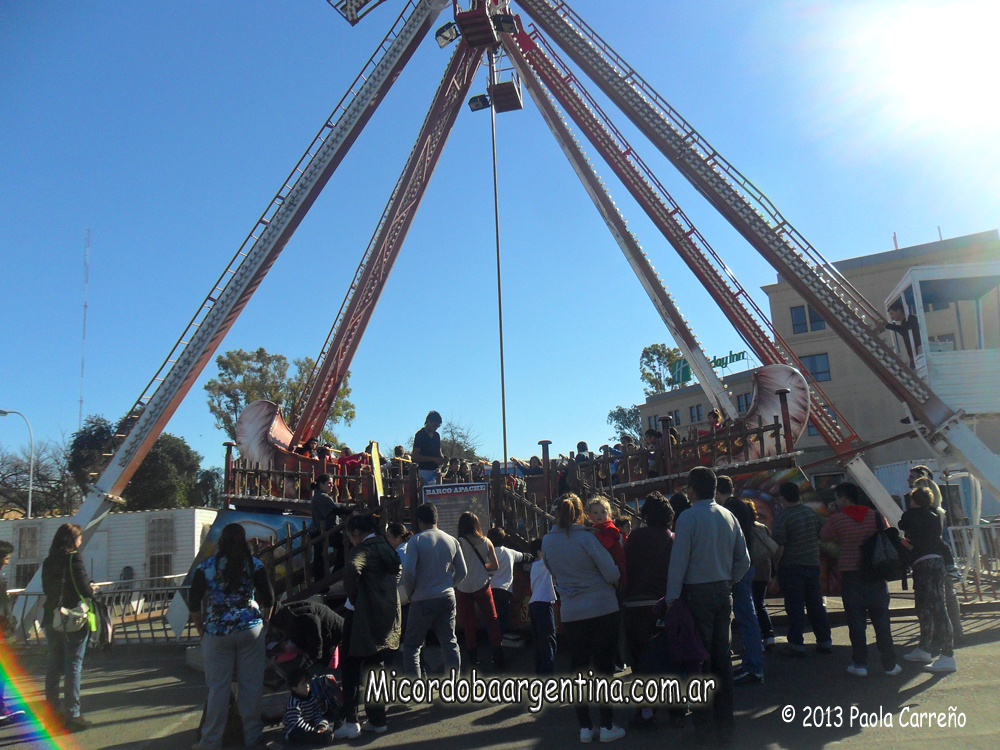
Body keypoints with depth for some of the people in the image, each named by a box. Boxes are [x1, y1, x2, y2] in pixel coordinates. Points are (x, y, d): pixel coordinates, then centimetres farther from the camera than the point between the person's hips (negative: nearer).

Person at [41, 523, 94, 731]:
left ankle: (51, 711, 25)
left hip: (51, 618, 6)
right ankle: (72, 715, 0)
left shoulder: (48, 561, 6)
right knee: (73, 666, -1)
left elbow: (46, 588, 13)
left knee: (54, 665, 16)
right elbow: (85, 588, -17)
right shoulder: (74, 558, -13)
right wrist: (92, 590, 6)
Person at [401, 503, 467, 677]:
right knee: (450, 642, 13)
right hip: (447, 598, 4)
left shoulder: (416, 541, -8)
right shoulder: (452, 541, 6)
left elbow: (408, 571, -15)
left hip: (422, 600, -4)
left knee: (412, 645, 6)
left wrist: (410, 593, 0)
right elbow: (462, 571, 8)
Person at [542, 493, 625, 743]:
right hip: (602, 608, -3)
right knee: (604, 667, 6)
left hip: (571, 612, 4)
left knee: (578, 668, 12)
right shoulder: (586, 537, -14)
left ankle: (585, 727, 17)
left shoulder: (547, 540, -1)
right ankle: (607, 727, 13)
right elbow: (612, 573, -13)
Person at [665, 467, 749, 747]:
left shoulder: (688, 518, -13)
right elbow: (743, 561, 8)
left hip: (697, 594, -5)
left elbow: (678, 562, -14)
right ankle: (725, 725, 19)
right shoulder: (729, 516, 5)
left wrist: (671, 598, -9)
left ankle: (704, 726, 9)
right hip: (723, 593, 6)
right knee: (722, 657, 11)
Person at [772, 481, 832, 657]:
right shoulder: (812, 512, 3)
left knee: (794, 607, 1)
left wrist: (776, 563, -2)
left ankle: (796, 644, 4)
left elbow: (779, 548, -19)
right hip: (813, 564, 6)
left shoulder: (782, 517, -16)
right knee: (816, 605, 14)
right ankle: (825, 642, 20)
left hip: (791, 568, -6)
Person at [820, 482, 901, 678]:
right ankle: (890, 664, 13)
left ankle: (860, 664, 8)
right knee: (881, 619, 9)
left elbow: (824, 537, 7)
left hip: (851, 575, -3)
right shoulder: (875, 516, 0)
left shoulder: (836, 519, -8)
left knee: (856, 621, 4)